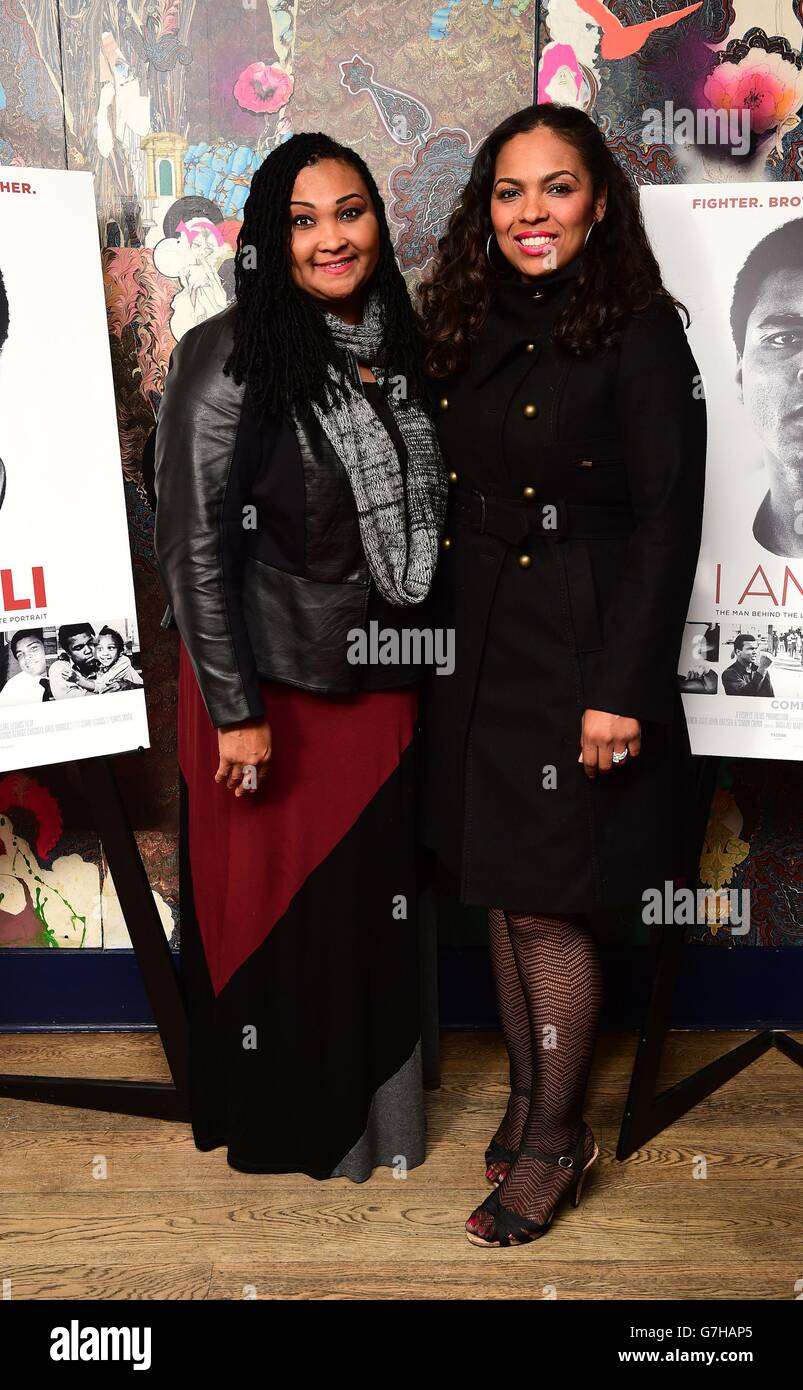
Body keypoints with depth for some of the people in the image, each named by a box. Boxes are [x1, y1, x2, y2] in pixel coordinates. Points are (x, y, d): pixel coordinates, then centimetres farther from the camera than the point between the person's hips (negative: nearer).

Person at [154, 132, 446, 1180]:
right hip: (269, 679, -5)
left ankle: (372, 1118, 35)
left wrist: (421, 670, 10)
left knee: (374, 895, 15)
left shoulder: (395, 352, 4)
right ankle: (285, 1124, 32)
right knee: (271, 899, 9)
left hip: (378, 680, 6)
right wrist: (234, 708, -15)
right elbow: (194, 545, -14)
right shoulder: (228, 357, -14)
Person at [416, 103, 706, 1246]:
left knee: (547, 902, 1)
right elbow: (455, 500, 12)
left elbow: (667, 520, -13)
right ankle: (527, 1095, 32)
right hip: (477, 646, 6)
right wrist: (443, 639, 8)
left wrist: (623, 687, -18)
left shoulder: (639, 332, -9)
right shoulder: (470, 331, 9)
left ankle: (556, 1138, 20)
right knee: (498, 890, 13)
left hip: (577, 649, -6)